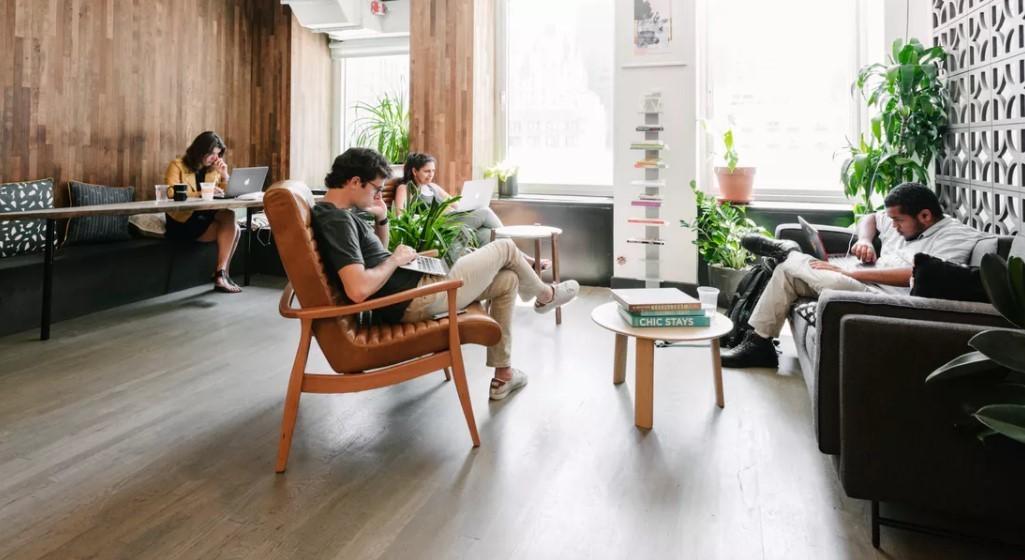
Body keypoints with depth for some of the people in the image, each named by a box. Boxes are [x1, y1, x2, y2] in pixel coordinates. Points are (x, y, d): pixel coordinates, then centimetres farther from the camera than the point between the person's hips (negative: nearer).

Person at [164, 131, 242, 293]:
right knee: (231, 228, -24)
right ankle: (221, 273, -17)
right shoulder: (177, 166, -4)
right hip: (183, 221, -6)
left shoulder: (213, 168, 13)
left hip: (207, 216, 6)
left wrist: (224, 175, -4)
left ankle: (221, 273, -17)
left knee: (232, 225, -24)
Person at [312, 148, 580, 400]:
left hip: (416, 284, 11)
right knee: (505, 248, 3)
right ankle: (544, 295, 36)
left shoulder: (339, 212, 10)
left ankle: (503, 375, 23)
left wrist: (381, 218, 7)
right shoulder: (337, 221, -22)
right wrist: (396, 259, -17)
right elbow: (358, 290, -34)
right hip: (415, 298, -11)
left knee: (507, 280, 18)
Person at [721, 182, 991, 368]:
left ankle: (788, 252, 1)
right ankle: (757, 343, 4)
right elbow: (869, 218, 32)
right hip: (860, 280, 9)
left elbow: (916, 275, -23)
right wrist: (864, 240, 6)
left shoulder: (956, 236, -10)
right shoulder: (903, 221, 13)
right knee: (787, 271, -1)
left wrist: (849, 272, -22)